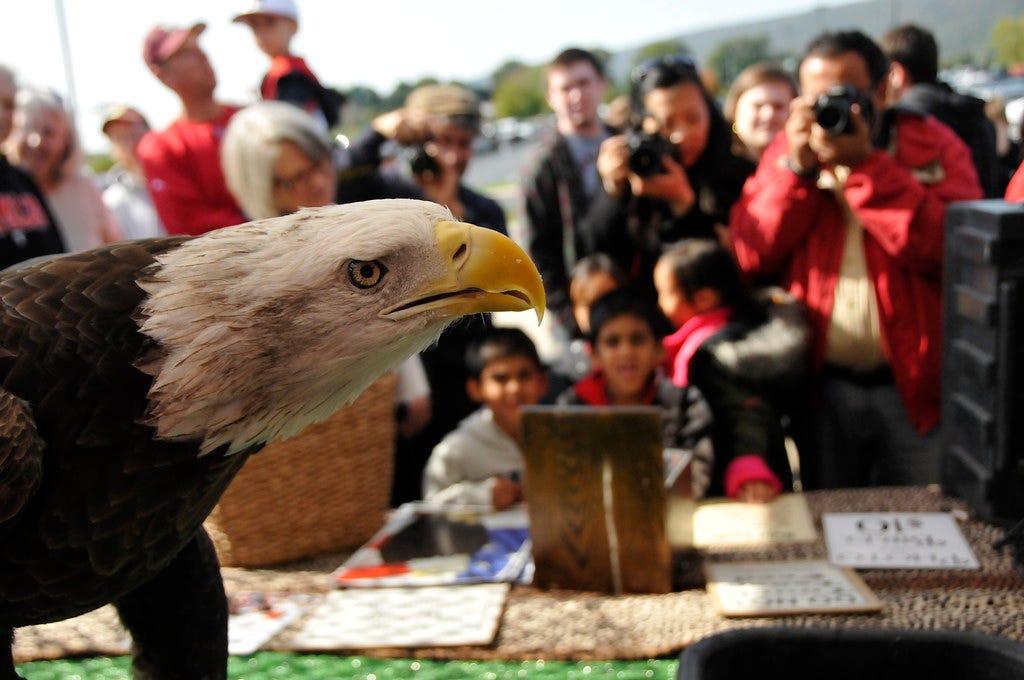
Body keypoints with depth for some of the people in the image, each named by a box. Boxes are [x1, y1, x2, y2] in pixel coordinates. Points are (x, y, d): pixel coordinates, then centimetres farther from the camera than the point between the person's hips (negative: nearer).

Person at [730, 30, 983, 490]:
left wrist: (864, 165, -21)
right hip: (823, 387, 2)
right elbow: (751, 256, -6)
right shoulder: (788, 151, 5)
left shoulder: (933, 147, -1)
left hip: (916, 384, -2)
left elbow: (953, 249, -18)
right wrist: (797, 166, -15)